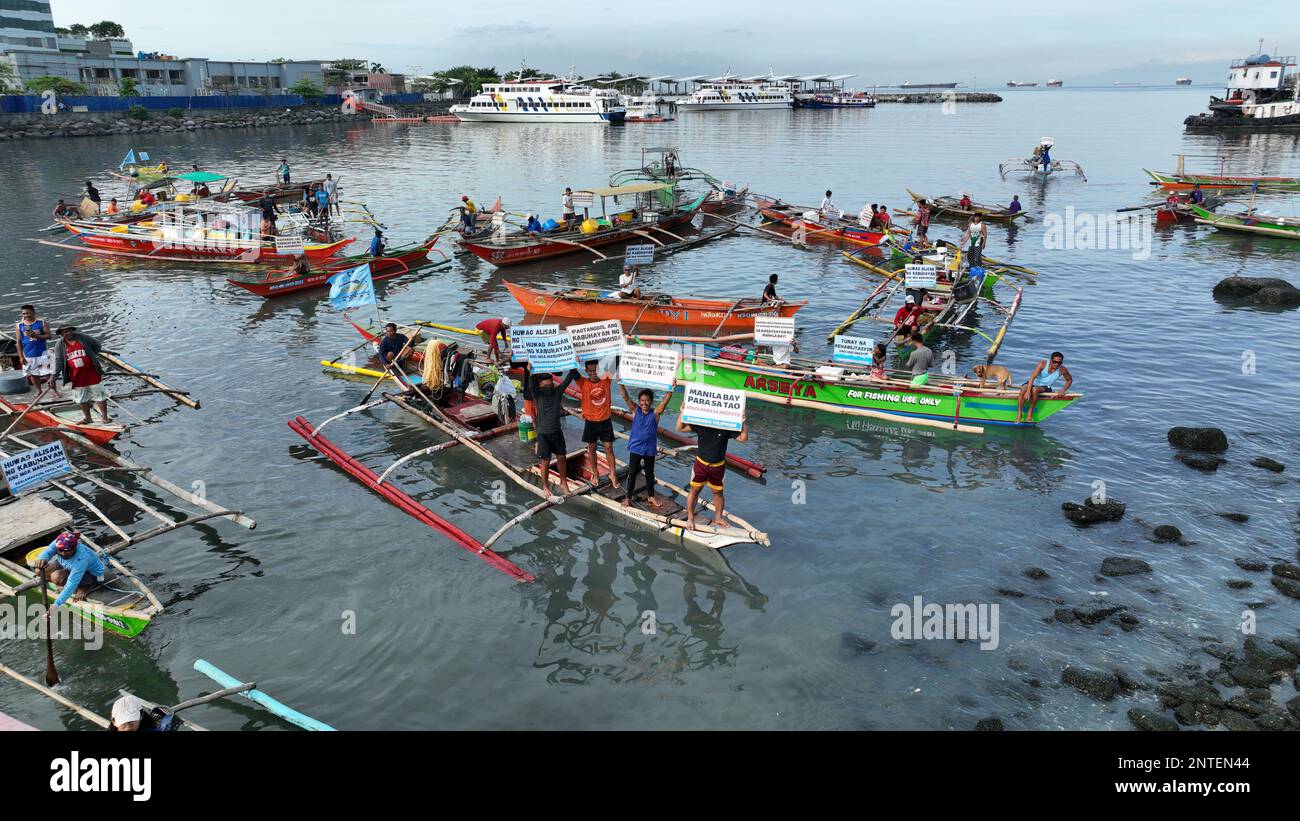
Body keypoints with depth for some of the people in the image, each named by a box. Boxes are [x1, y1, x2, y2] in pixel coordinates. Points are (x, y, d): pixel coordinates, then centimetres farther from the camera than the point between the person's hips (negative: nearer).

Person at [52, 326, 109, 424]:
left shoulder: (83, 338, -5)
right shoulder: (59, 345, -2)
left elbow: (97, 345, 9)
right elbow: (58, 361, -4)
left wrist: (92, 357, 4)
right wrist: (54, 376, -11)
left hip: (92, 373, -2)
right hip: (77, 377, 2)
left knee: (100, 395, 2)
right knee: (82, 398, 11)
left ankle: (104, 417, 10)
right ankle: (87, 417, 25)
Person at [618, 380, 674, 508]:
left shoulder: (655, 413, -9)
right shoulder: (635, 410, -7)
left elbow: (665, 401, -21)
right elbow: (626, 397, -16)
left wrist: (671, 388, -35)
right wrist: (621, 384, -28)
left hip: (649, 449, 0)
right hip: (635, 448, 0)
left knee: (649, 473, 16)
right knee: (632, 473, 8)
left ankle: (651, 496, 32)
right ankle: (628, 497, 19)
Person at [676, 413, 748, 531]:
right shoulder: (700, 425, -12)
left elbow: (743, 438, -14)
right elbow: (680, 428, -11)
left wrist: (744, 424, -28)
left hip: (718, 467, 1)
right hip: (701, 464, -1)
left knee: (718, 492, 14)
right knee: (695, 490, 7)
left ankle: (718, 517, 31)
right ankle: (690, 518, 20)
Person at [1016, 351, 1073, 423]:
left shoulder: (1062, 370, -10)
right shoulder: (1042, 364, -18)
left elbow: (1069, 380, 9)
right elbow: (1032, 377, -25)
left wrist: (1063, 390, -8)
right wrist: (1028, 391, -35)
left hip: (1045, 388, 1)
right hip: (1033, 383, 0)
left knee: (1035, 389, -36)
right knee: (1024, 389, -34)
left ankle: (1031, 412, -21)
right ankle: (1019, 413, -28)